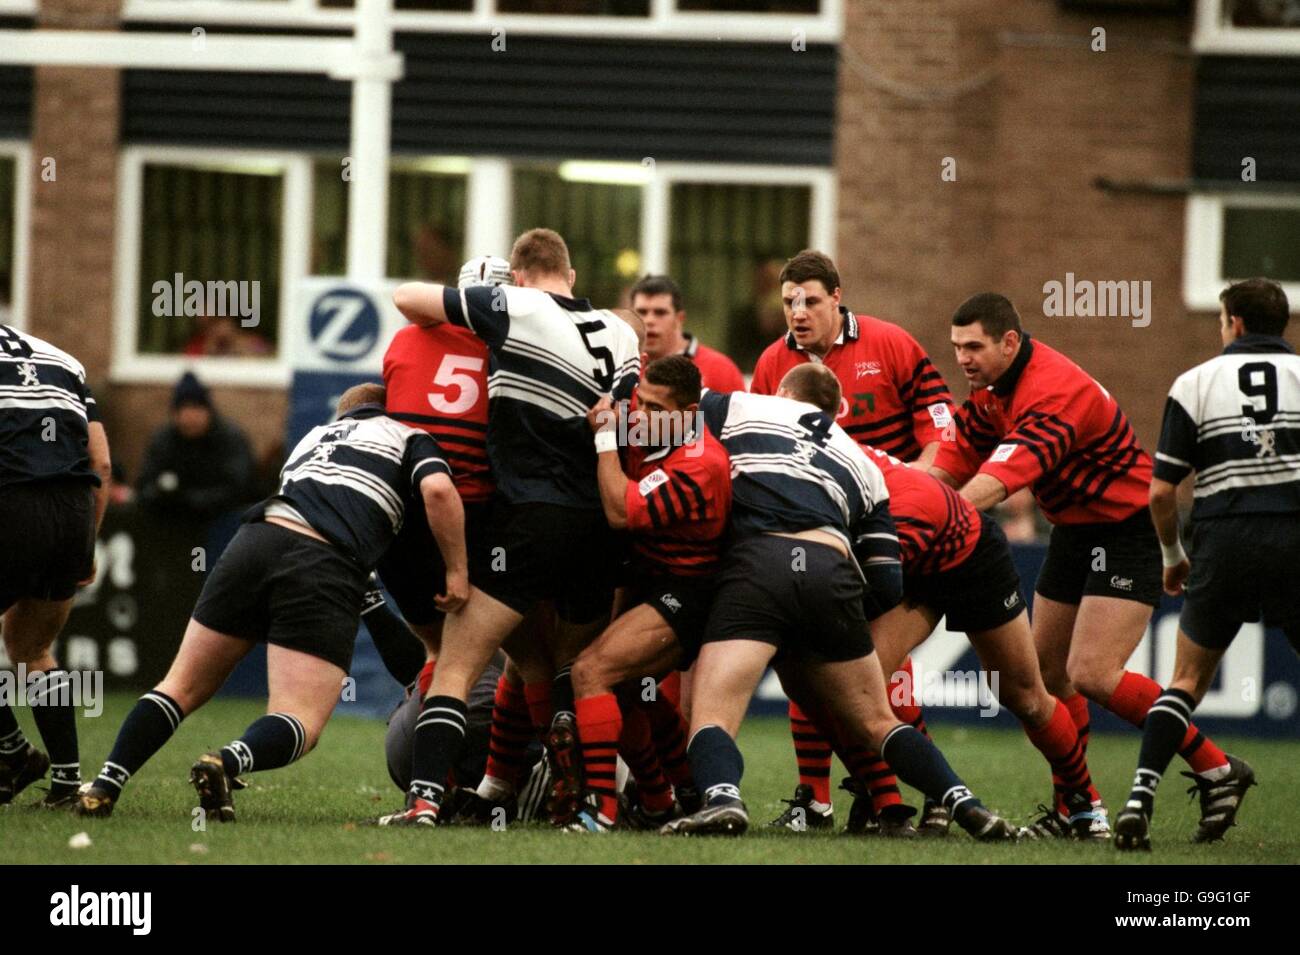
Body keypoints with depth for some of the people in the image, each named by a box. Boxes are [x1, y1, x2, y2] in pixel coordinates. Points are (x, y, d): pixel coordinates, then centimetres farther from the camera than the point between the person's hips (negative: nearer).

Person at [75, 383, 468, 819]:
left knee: (183, 687, 16)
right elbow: (438, 489, -1)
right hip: (327, 568, -5)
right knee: (299, 724, -6)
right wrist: (457, 570, 6)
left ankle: (105, 786, 2)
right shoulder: (408, 436, 21)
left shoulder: (314, 436, 37)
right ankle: (227, 763, -35)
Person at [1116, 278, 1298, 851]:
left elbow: (1161, 490, 5)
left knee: (1188, 680, 14)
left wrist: (1173, 556, 20)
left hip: (1223, 543, 1)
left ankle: (1140, 798, -2)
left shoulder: (1196, 383, 8)